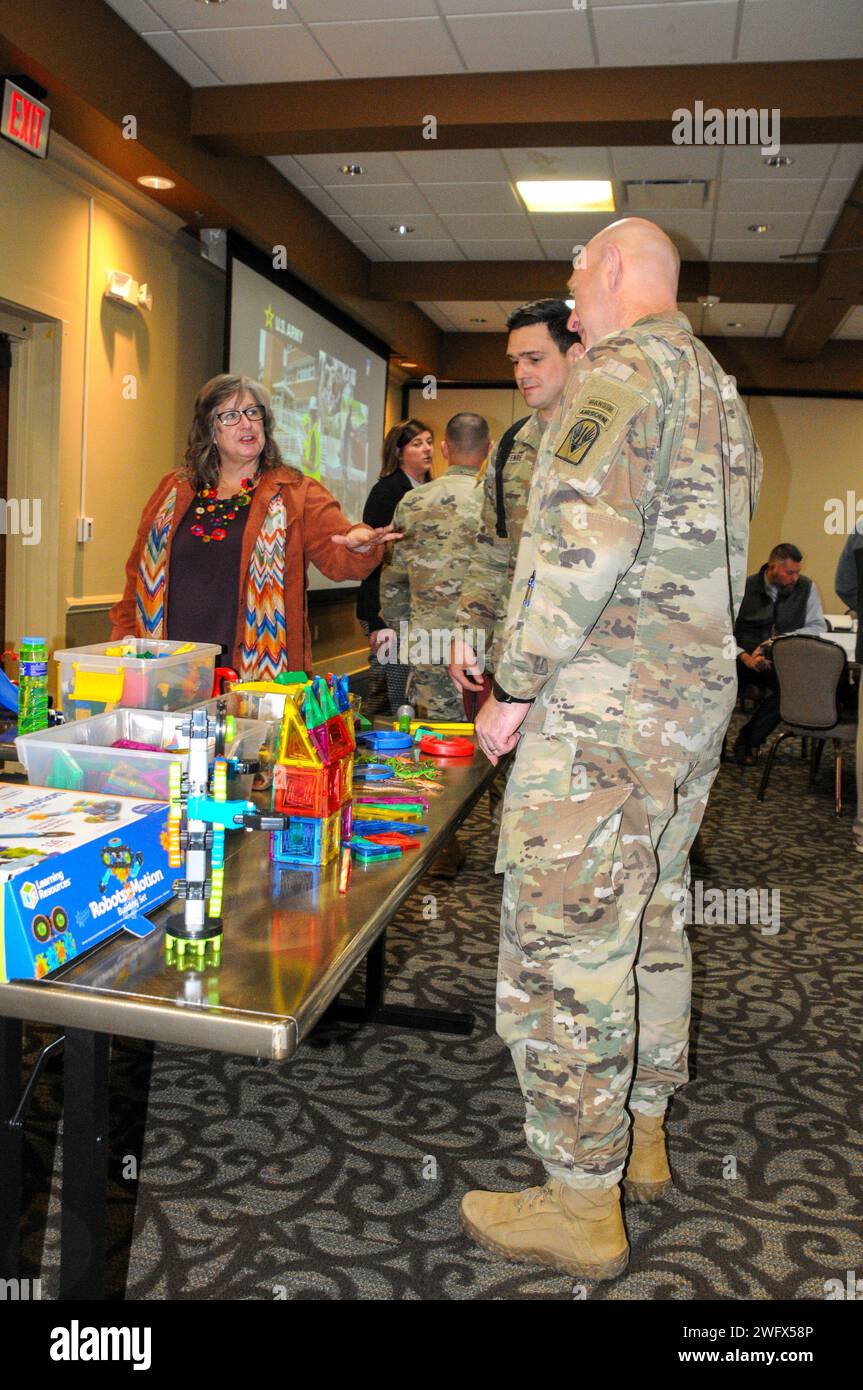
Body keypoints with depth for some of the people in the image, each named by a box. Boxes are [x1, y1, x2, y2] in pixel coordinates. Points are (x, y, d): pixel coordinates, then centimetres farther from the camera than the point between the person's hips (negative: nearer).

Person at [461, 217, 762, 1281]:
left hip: (606, 702, -10)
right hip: (697, 694, 10)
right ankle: (640, 1139, 32)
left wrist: (517, 683, -16)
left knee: (563, 941, -3)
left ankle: (581, 1204, 8)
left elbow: (581, 534, -24)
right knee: (649, 922, 17)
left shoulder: (625, 364, -9)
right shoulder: (717, 388, 22)